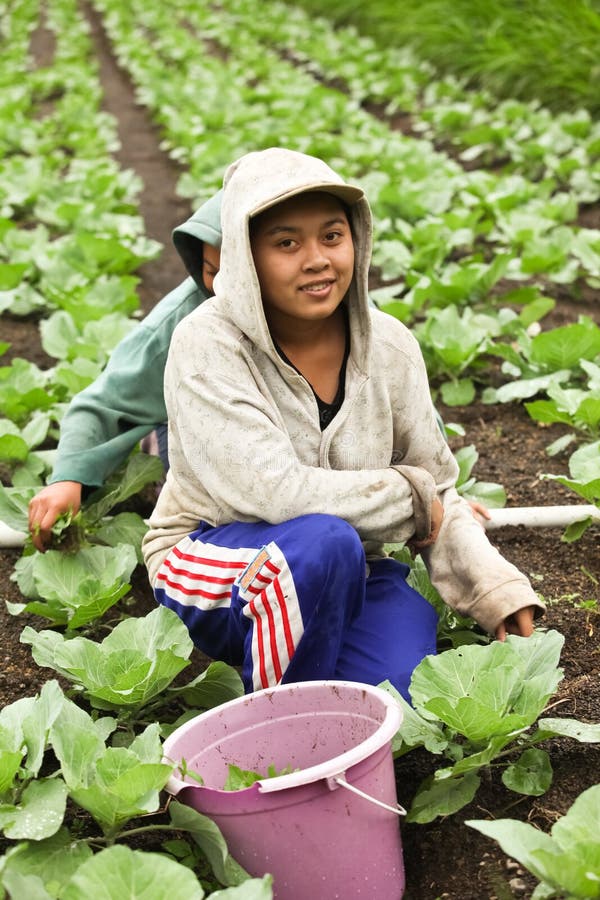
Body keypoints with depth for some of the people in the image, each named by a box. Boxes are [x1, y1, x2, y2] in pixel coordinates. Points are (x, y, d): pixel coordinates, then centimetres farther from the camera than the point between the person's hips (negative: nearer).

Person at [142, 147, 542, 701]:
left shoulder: (390, 346, -4)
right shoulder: (207, 347, -19)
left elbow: (437, 494, 2)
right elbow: (276, 492, -28)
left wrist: (498, 589, -14)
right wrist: (409, 496, -17)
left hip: (346, 574, 4)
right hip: (214, 567, -4)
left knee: (407, 689, -23)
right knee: (324, 538, -35)